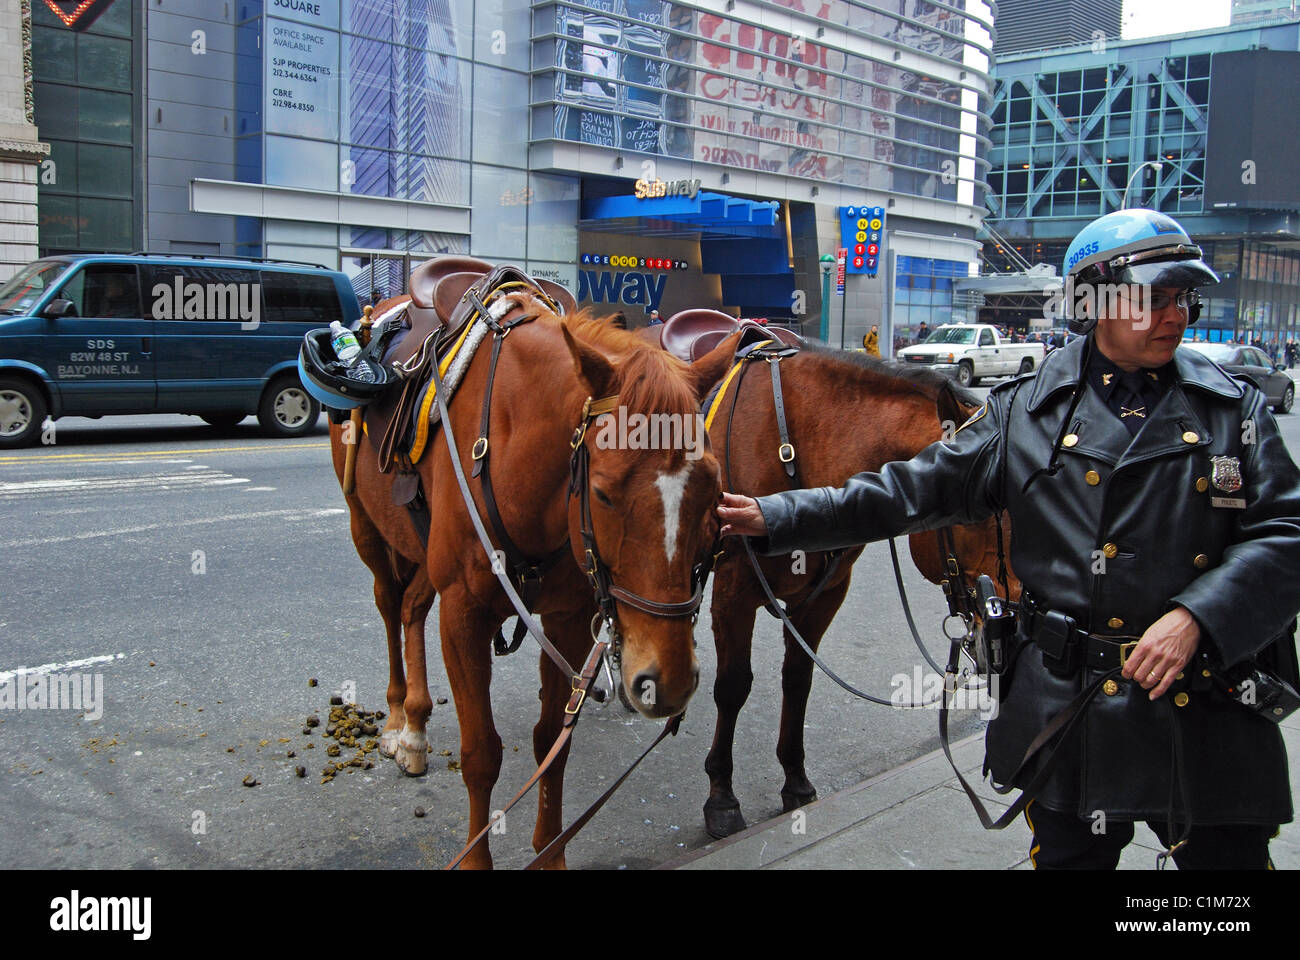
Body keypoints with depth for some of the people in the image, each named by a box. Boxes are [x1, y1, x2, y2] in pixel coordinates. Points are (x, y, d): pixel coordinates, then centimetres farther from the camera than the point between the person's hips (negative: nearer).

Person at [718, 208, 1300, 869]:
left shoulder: (1235, 409, 3)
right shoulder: (1025, 410, 1)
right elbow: (915, 490, 0)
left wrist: (1196, 617, -20)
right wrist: (775, 519, -5)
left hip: (1207, 715, 1)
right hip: (1065, 707, 0)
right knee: (1067, 851, 15)